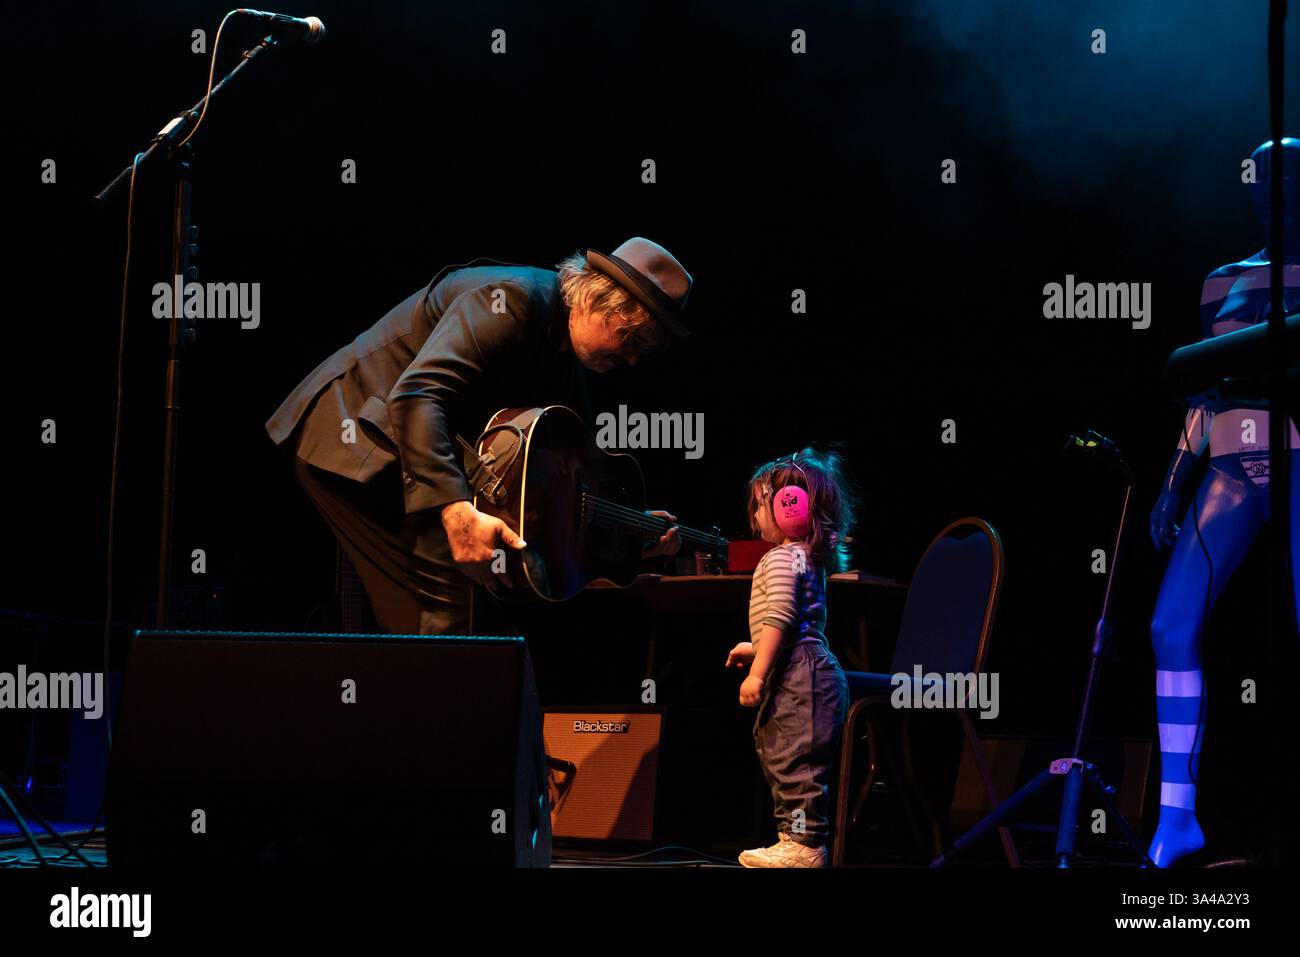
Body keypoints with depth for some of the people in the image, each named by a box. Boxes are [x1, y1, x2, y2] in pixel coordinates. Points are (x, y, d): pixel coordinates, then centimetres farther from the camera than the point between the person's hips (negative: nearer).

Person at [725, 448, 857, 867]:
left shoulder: (782, 558, -12)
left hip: (798, 674, -11)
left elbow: (778, 619, -22)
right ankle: (796, 837, 21)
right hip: (807, 670, 11)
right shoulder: (808, 558, 21)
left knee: (793, 758, -10)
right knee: (781, 756, 15)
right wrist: (755, 650, 35)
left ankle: (804, 844, -9)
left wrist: (758, 673, -23)